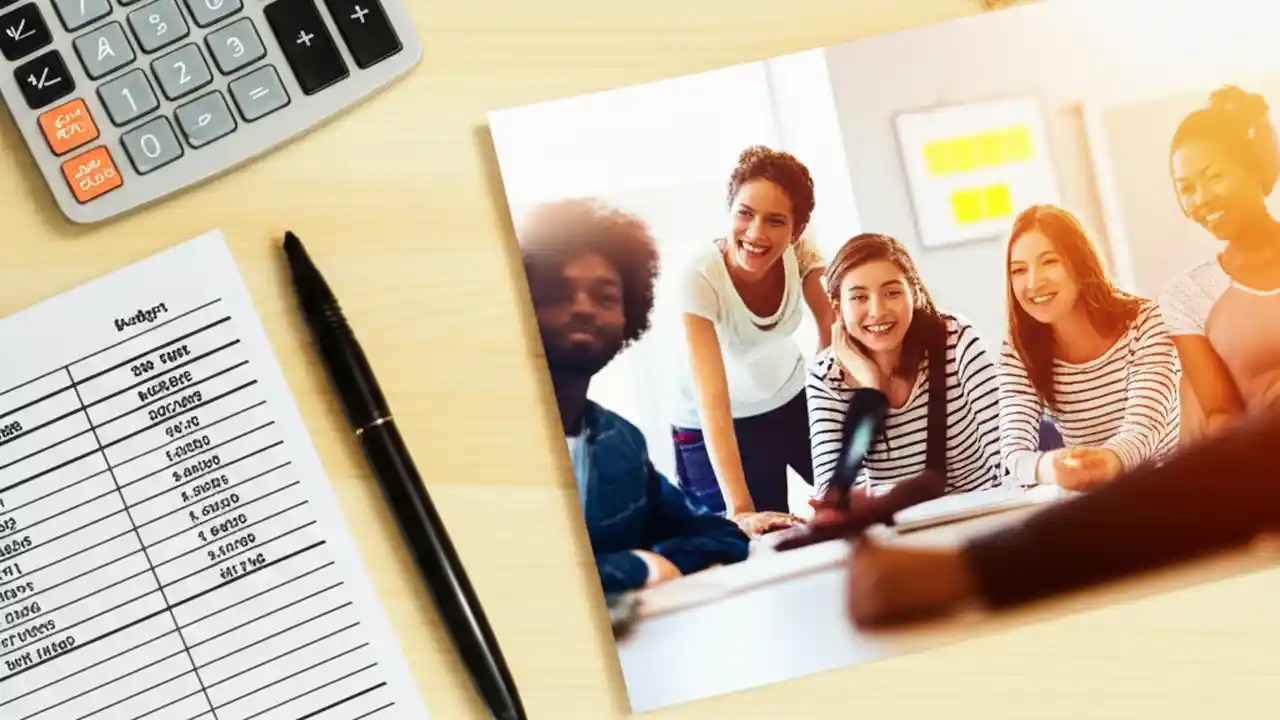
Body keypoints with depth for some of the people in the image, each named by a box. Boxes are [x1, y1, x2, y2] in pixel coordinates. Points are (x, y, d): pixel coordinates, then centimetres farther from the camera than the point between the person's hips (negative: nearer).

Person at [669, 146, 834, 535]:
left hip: (792, 399, 4)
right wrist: (740, 510, -46)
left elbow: (832, 326, -6)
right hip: (720, 426, -4)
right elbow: (712, 401, -39)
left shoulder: (798, 251, -21)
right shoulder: (699, 279, -32)